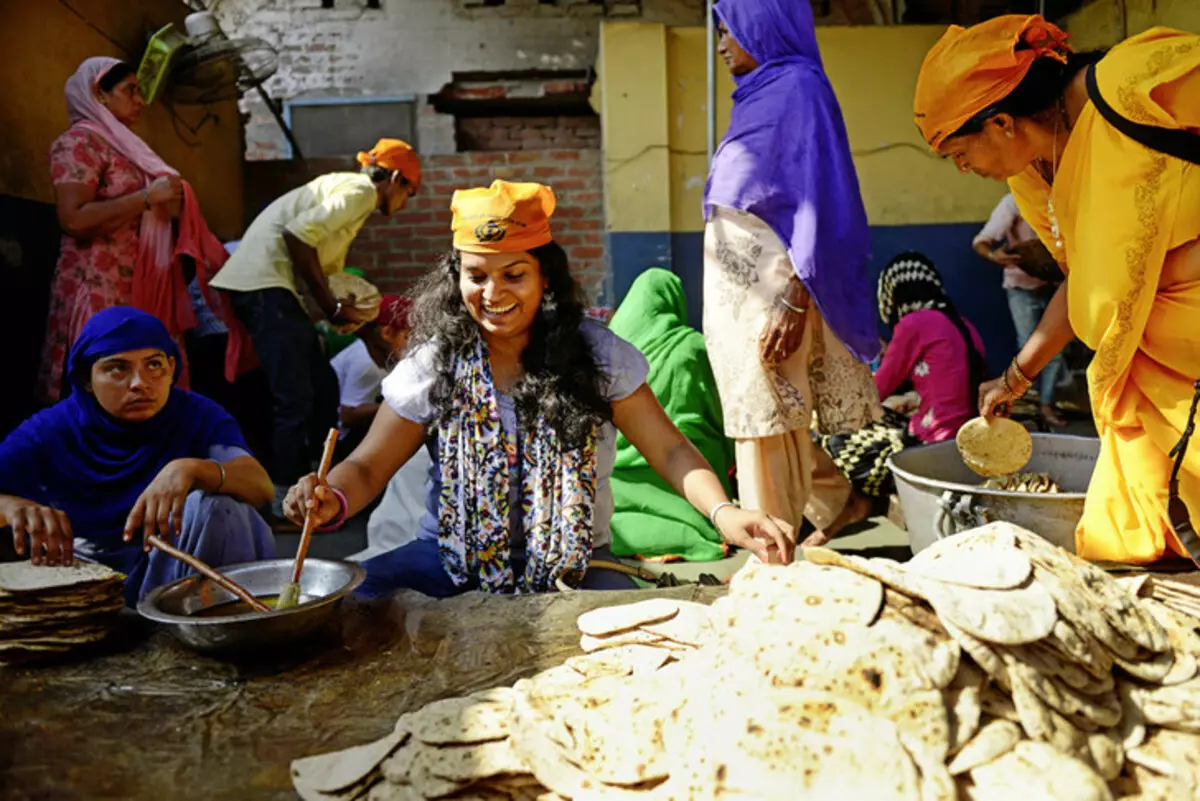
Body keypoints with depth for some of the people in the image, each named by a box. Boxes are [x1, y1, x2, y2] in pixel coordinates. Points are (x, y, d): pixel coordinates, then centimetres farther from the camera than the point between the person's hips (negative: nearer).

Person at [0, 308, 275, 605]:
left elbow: (261, 488, -24)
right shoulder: (50, 431, -6)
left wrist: (192, 469, -44)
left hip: (180, 571, 0)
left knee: (215, 502, -27)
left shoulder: (199, 416, -9)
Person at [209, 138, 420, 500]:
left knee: (323, 386, 14)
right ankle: (282, 502, -4)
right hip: (262, 281, -10)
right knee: (295, 398, -10)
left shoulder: (347, 190, 23)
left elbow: (331, 270, 25)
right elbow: (298, 233, -20)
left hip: (274, 285, 10)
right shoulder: (360, 189, -7)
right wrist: (333, 307, -13)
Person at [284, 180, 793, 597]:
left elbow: (670, 451, -3)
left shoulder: (598, 354, -3)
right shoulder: (434, 363, 0)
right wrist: (330, 500, -24)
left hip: (573, 562, -1)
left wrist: (723, 513, -23)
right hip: (454, 558, 1)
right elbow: (368, 467, 0)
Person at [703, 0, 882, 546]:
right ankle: (835, 506, 31)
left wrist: (794, 300, -21)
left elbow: (818, 199, -14)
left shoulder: (798, 87, -6)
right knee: (758, 418, 15)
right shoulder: (764, 93, 19)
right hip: (737, 280, 9)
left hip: (769, 284, -9)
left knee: (767, 423, -4)